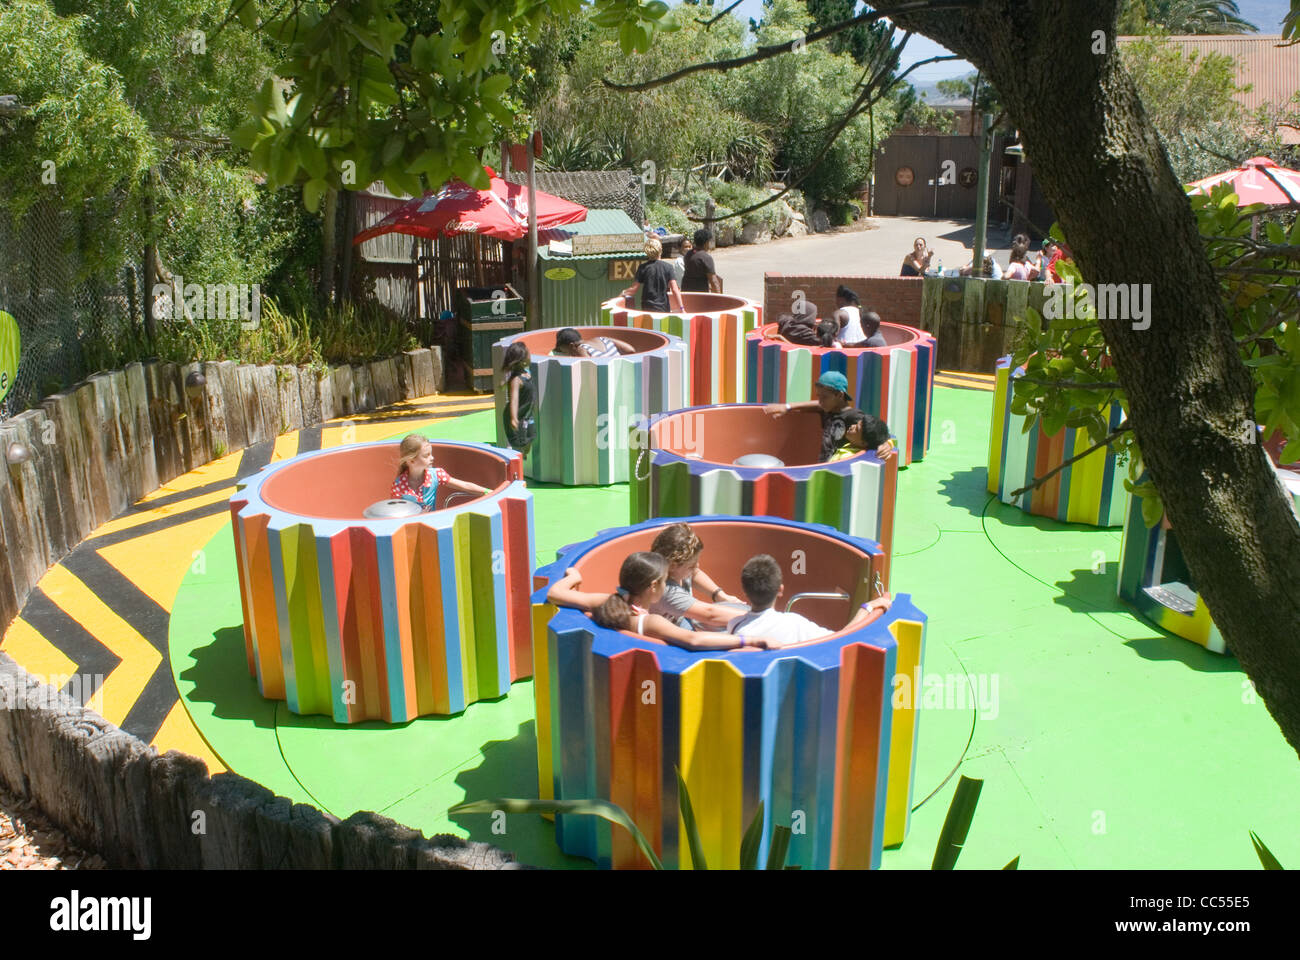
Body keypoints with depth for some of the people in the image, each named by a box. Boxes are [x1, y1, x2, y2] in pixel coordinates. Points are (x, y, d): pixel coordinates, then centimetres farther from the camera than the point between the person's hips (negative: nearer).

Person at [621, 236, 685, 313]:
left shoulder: (643, 268, -2)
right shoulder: (668, 267, -3)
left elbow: (634, 289, 0)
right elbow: (675, 290, -9)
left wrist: (624, 292, 19)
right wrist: (682, 309, -6)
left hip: (647, 307, 1)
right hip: (663, 309, 0)